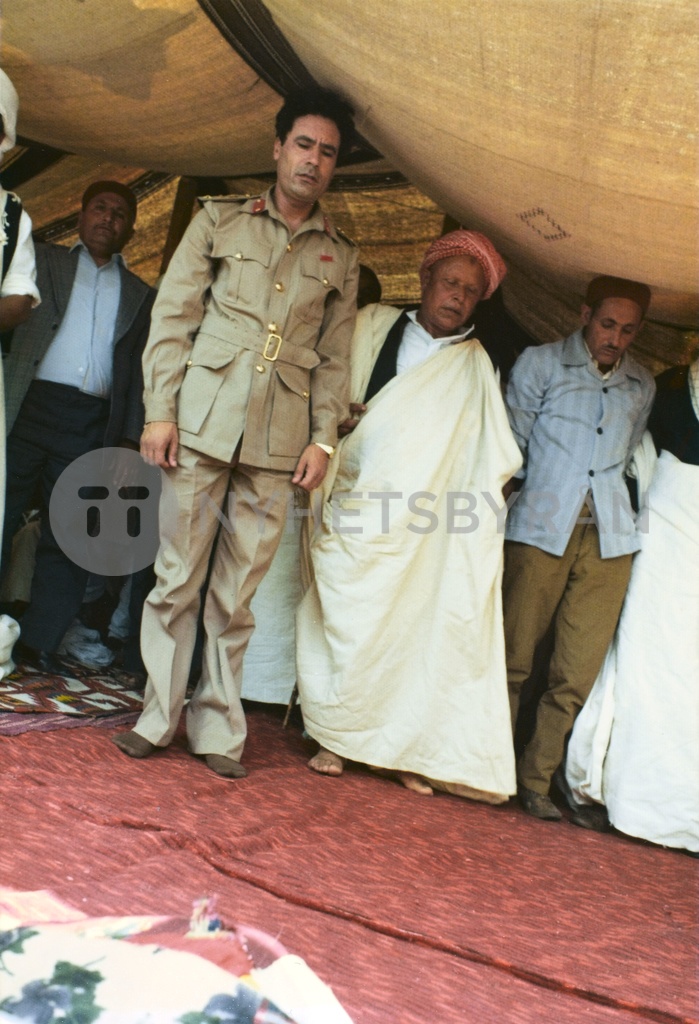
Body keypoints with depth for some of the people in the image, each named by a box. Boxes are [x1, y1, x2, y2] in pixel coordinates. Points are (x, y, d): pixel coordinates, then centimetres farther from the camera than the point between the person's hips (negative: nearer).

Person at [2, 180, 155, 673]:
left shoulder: (140, 295, 17)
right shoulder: (44, 261, 14)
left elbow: (140, 370, 11)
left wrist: (130, 438, 1)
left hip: (91, 425, 1)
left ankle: (40, 643, 10)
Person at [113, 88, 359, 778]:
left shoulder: (340, 258, 15)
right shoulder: (219, 221, 10)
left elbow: (334, 358, 13)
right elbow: (172, 318, 5)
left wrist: (323, 438, 3)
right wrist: (161, 410, -4)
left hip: (279, 440, 1)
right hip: (202, 423, -1)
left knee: (237, 593, 4)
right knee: (178, 577, 0)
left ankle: (217, 728, 15)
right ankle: (157, 716, 14)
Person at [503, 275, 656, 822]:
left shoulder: (643, 385, 16)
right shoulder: (540, 363, 6)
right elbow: (512, 444, 6)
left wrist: (632, 518, 13)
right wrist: (510, 507, 2)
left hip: (610, 539, 3)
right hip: (541, 530, -3)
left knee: (578, 674, 1)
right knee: (514, 658, 1)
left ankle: (537, 780, 13)